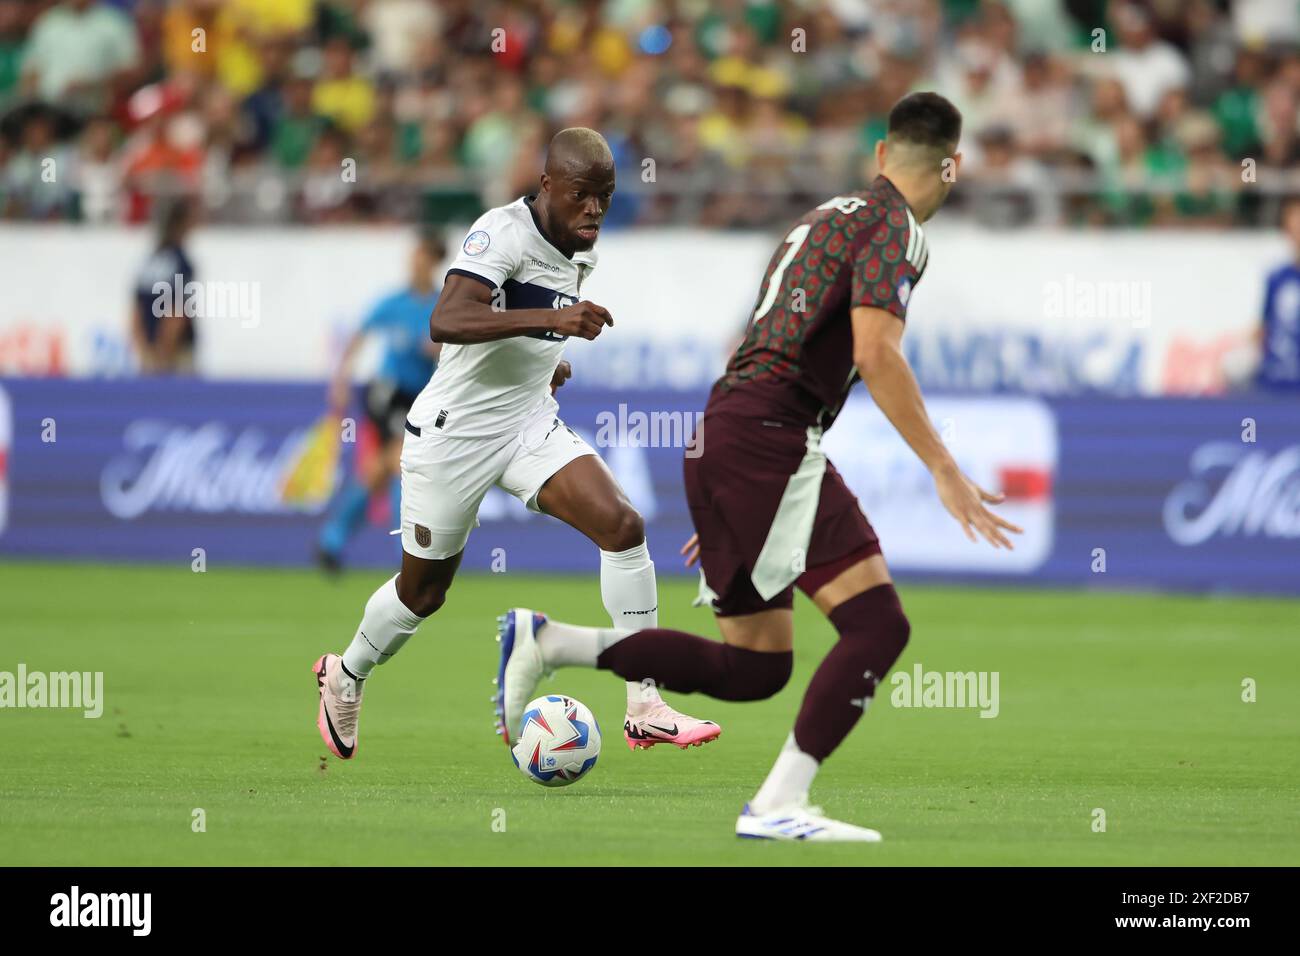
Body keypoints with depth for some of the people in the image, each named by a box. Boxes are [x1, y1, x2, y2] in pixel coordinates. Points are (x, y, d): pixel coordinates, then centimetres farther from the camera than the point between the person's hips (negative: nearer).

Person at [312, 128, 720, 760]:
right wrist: (551, 318, -45)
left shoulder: (582, 250, 5)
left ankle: (645, 710, -14)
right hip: (454, 430, -6)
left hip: (531, 424, 6)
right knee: (423, 590, 9)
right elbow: (446, 322, -38)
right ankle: (345, 678, 41)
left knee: (622, 526, -16)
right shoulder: (503, 233, -22)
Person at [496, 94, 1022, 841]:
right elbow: (875, 353, -19)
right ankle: (779, 804, -18)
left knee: (755, 668, 12)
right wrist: (945, 471, -19)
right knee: (878, 624, -13)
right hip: (771, 438, -9)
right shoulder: (896, 228, -4)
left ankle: (544, 641, 11)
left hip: (722, 439, 9)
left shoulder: (827, 217, 26)